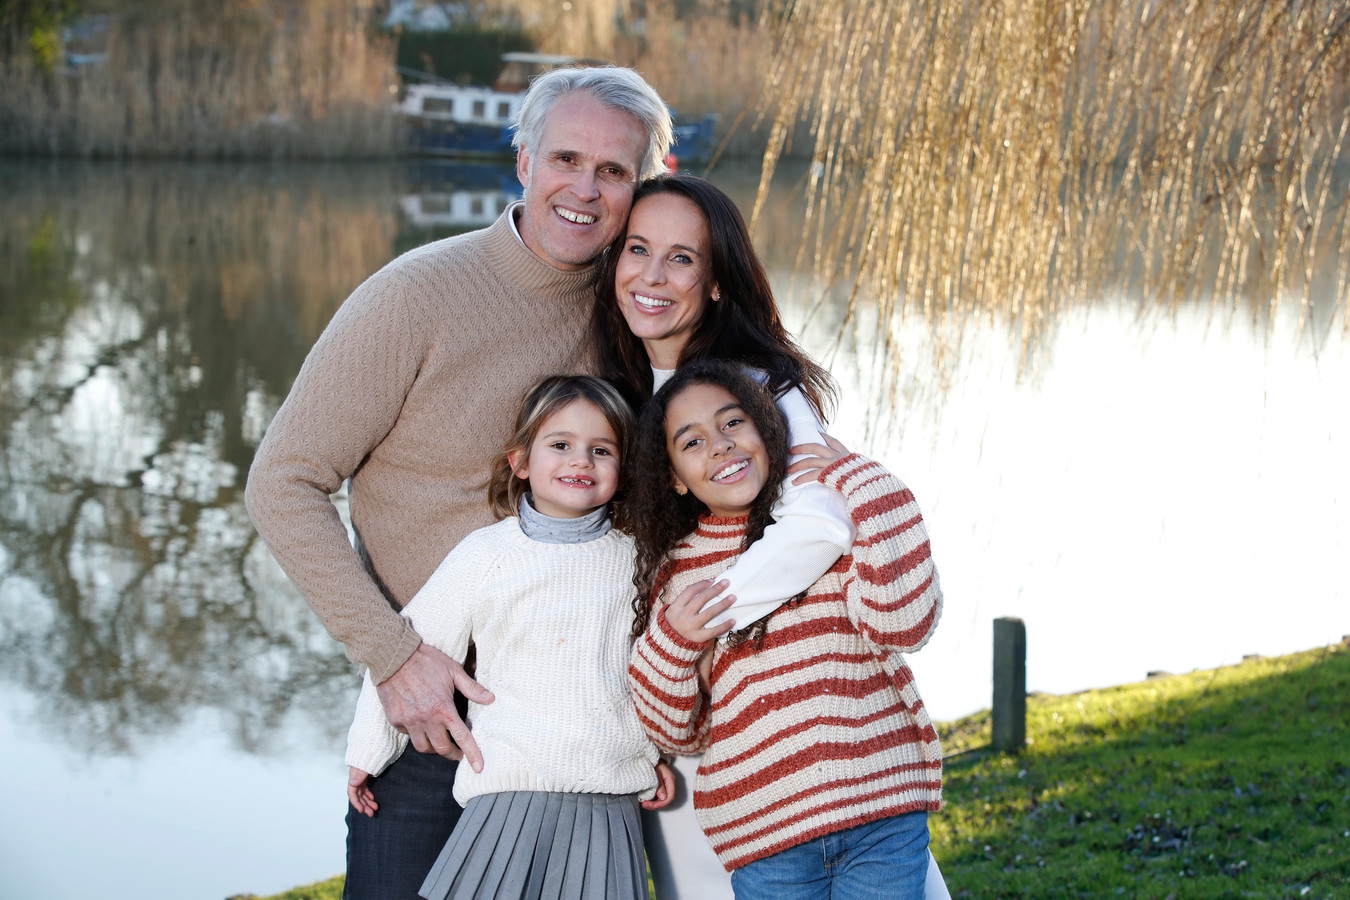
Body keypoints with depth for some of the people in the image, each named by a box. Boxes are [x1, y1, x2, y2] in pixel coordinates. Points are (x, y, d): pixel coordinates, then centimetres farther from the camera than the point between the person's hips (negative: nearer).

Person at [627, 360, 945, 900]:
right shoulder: (676, 571, 7)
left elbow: (903, 626, -15)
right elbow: (679, 735, 12)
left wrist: (863, 484, -10)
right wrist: (671, 643, -7)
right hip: (766, 837, 1)